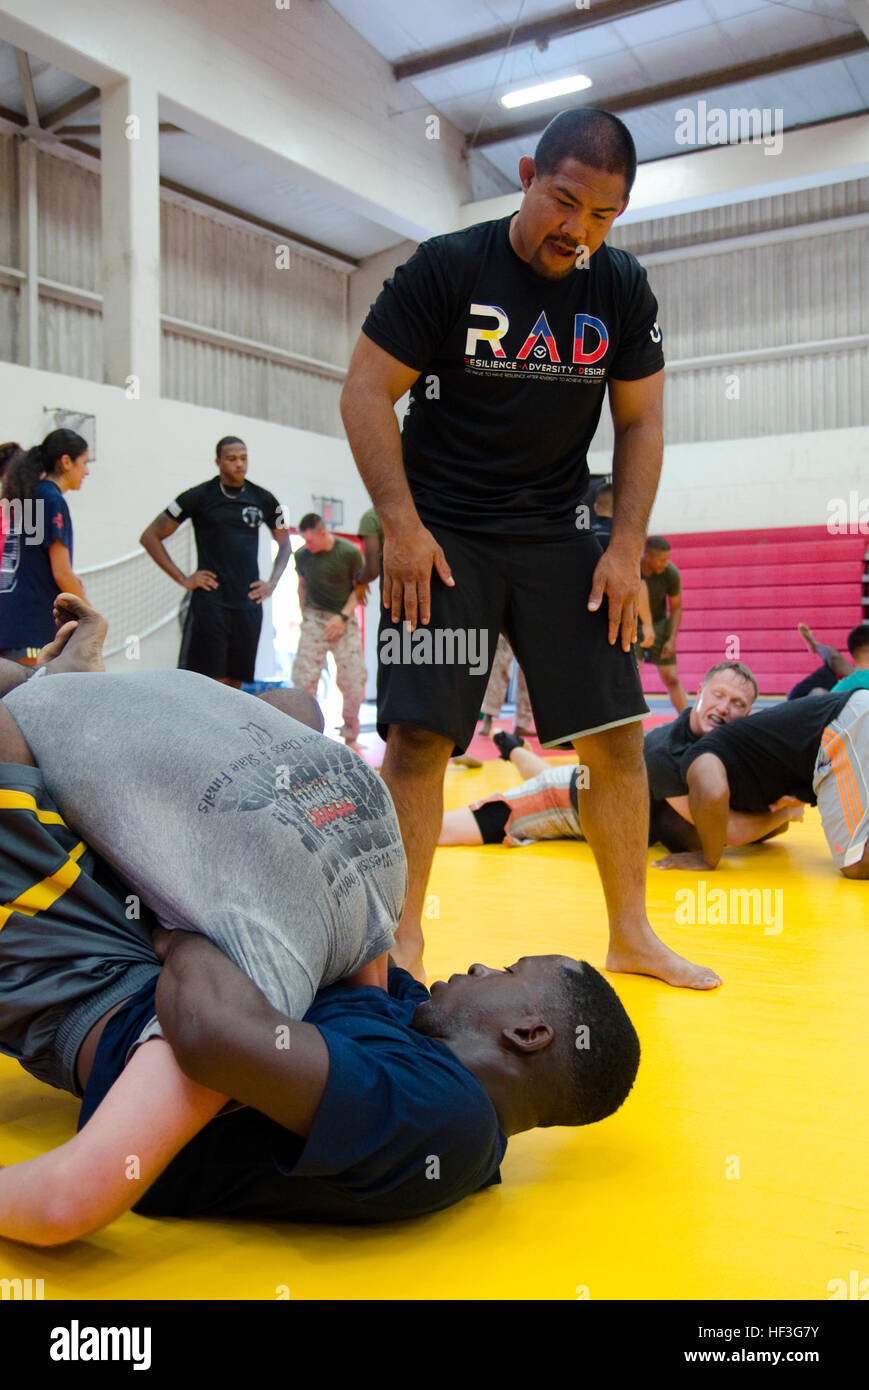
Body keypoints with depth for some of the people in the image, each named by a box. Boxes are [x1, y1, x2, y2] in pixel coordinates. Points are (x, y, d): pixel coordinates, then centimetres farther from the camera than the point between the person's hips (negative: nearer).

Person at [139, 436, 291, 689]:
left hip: (249, 604, 4)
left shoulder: (263, 499, 9)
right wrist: (183, 579, -5)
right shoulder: (199, 496, -1)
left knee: (234, 682, 6)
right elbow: (150, 537, 1)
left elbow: (285, 544, 24)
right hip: (209, 601, -4)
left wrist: (272, 583, 9)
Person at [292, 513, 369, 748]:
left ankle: (350, 738, 14)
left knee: (354, 681, -1)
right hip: (314, 617, 1)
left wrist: (343, 616, -11)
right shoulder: (302, 555, 0)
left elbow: (360, 588, -1)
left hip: (344, 620, -1)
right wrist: (304, 617, 10)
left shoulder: (349, 552, -8)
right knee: (304, 677, -7)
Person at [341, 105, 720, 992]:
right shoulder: (445, 267, -7)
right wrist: (402, 527, -15)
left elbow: (639, 424, 8)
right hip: (443, 534, -3)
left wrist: (627, 549, -2)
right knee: (418, 733, -11)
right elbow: (366, 394, -7)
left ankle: (630, 933, 15)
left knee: (617, 733, 0)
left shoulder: (623, 289, 4)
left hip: (556, 536, 4)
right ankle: (402, 940, 5)